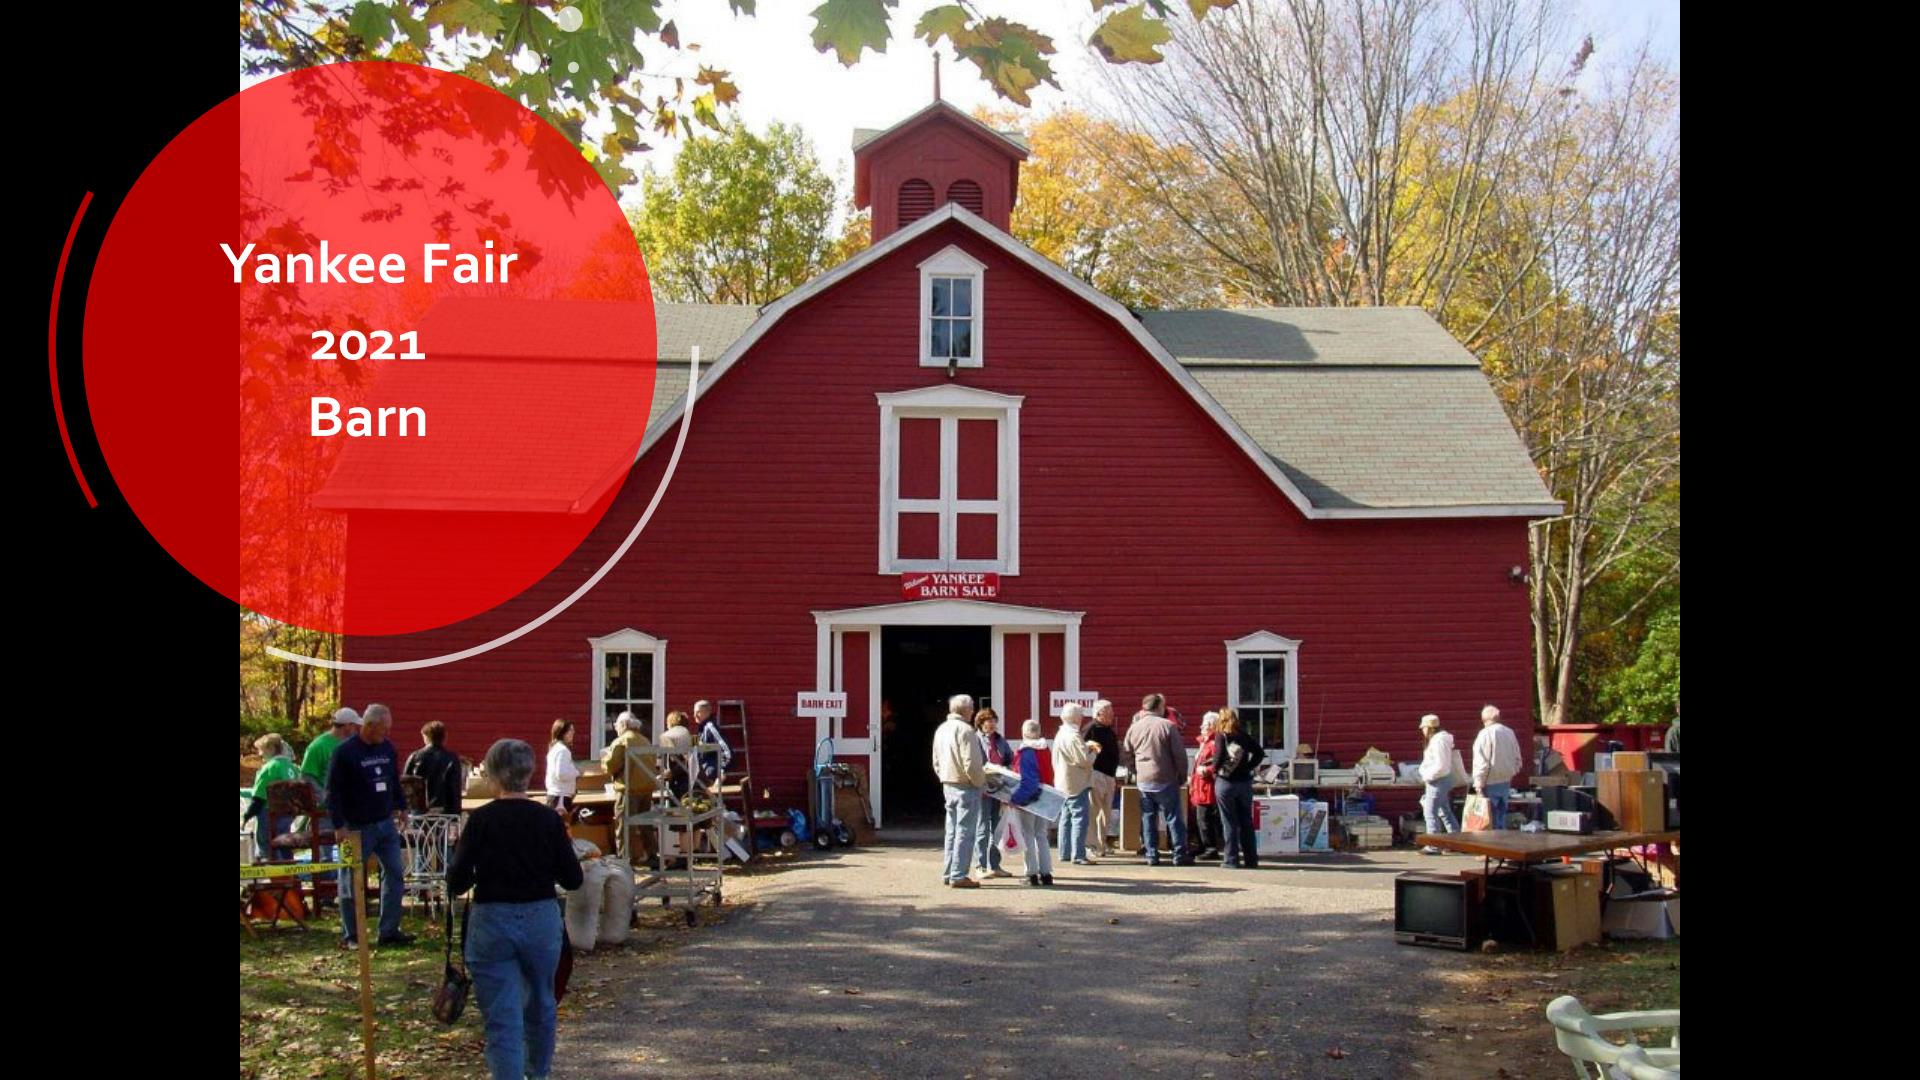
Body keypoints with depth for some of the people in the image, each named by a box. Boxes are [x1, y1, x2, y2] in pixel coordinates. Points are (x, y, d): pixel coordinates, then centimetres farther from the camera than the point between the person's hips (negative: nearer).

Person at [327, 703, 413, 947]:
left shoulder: (387, 748, 8)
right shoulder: (345, 752, -12)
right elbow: (332, 791, -12)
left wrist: (401, 807, 16)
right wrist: (339, 825, -15)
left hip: (386, 824, 6)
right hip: (358, 827, -6)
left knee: (395, 874, 4)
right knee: (351, 881, 4)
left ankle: (389, 931, 11)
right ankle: (349, 936, 14)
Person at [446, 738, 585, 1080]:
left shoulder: (480, 820, -9)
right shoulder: (549, 820, -5)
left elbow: (456, 884, -7)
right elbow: (573, 879, -1)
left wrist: (460, 850, 10)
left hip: (491, 924, -3)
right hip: (541, 922, 3)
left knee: (502, 1017, -2)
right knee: (540, 1004, 25)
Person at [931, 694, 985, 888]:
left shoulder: (941, 729, 12)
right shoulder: (966, 730, -16)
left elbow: (936, 763, 16)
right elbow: (972, 764, -20)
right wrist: (981, 782, -7)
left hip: (948, 785, 9)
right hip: (966, 787, -9)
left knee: (952, 831, 15)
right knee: (965, 832, -4)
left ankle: (948, 873, 19)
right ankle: (958, 876, -5)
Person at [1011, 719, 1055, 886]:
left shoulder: (1026, 752, -18)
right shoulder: (1044, 750, 4)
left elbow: (1027, 781, -24)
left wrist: (1015, 798, -24)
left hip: (1027, 799, -7)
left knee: (1027, 836, 3)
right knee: (1041, 836, 14)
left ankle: (1032, 874, 5)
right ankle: (1046, 873, 14)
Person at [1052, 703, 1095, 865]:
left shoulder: (1061, 734, 12)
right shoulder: (1073, 736, -20)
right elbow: (1084, 760, -20)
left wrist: (1087, 747, 13)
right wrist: (1093, 752, -2)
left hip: (1064, 783, 10)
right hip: (1077, 784, -10)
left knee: (1066, 818, 14)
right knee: (1079, 818, -8)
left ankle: (1065, 853, 19)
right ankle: (1078, 855, -9)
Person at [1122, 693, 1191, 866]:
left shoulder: (1134, 727, 5)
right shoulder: (1167, 726, -9)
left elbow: (1126, 754, 10)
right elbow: (1179, 754, -9)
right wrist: (1182, 775, 4)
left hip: (1143, 781, 4)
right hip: (1166, 780, -4)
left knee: (1148, 818, 10)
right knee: (1174, 818, 4)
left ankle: (1152, 855, 10)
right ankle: (1180, 855, 4)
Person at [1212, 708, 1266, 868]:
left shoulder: (1221, 736, -6)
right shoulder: (1245, 736, 6)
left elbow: (1219, 755, -17)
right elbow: (1259, 753, 1)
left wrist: (1215, 770, -1)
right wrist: (1248, 768, 4)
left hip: (1225, 782, -4)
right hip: (1244, 782, 4)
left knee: (1229, 823, 2)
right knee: (1246, 822, 10)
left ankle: (1232, 859, 2)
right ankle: (1251, 859, 12)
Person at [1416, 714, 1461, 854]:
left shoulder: (1438, 741, -20)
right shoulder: (1438, 739, 12)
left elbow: (1440, 766, -24)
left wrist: (1427, 776, -15)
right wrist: (1424, 772, 9)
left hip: (1438, 781, -10)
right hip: (1442, 780, 10)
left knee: (1431, 812, -4)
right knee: (1444, 811, 17)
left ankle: (1433, 846, 0)